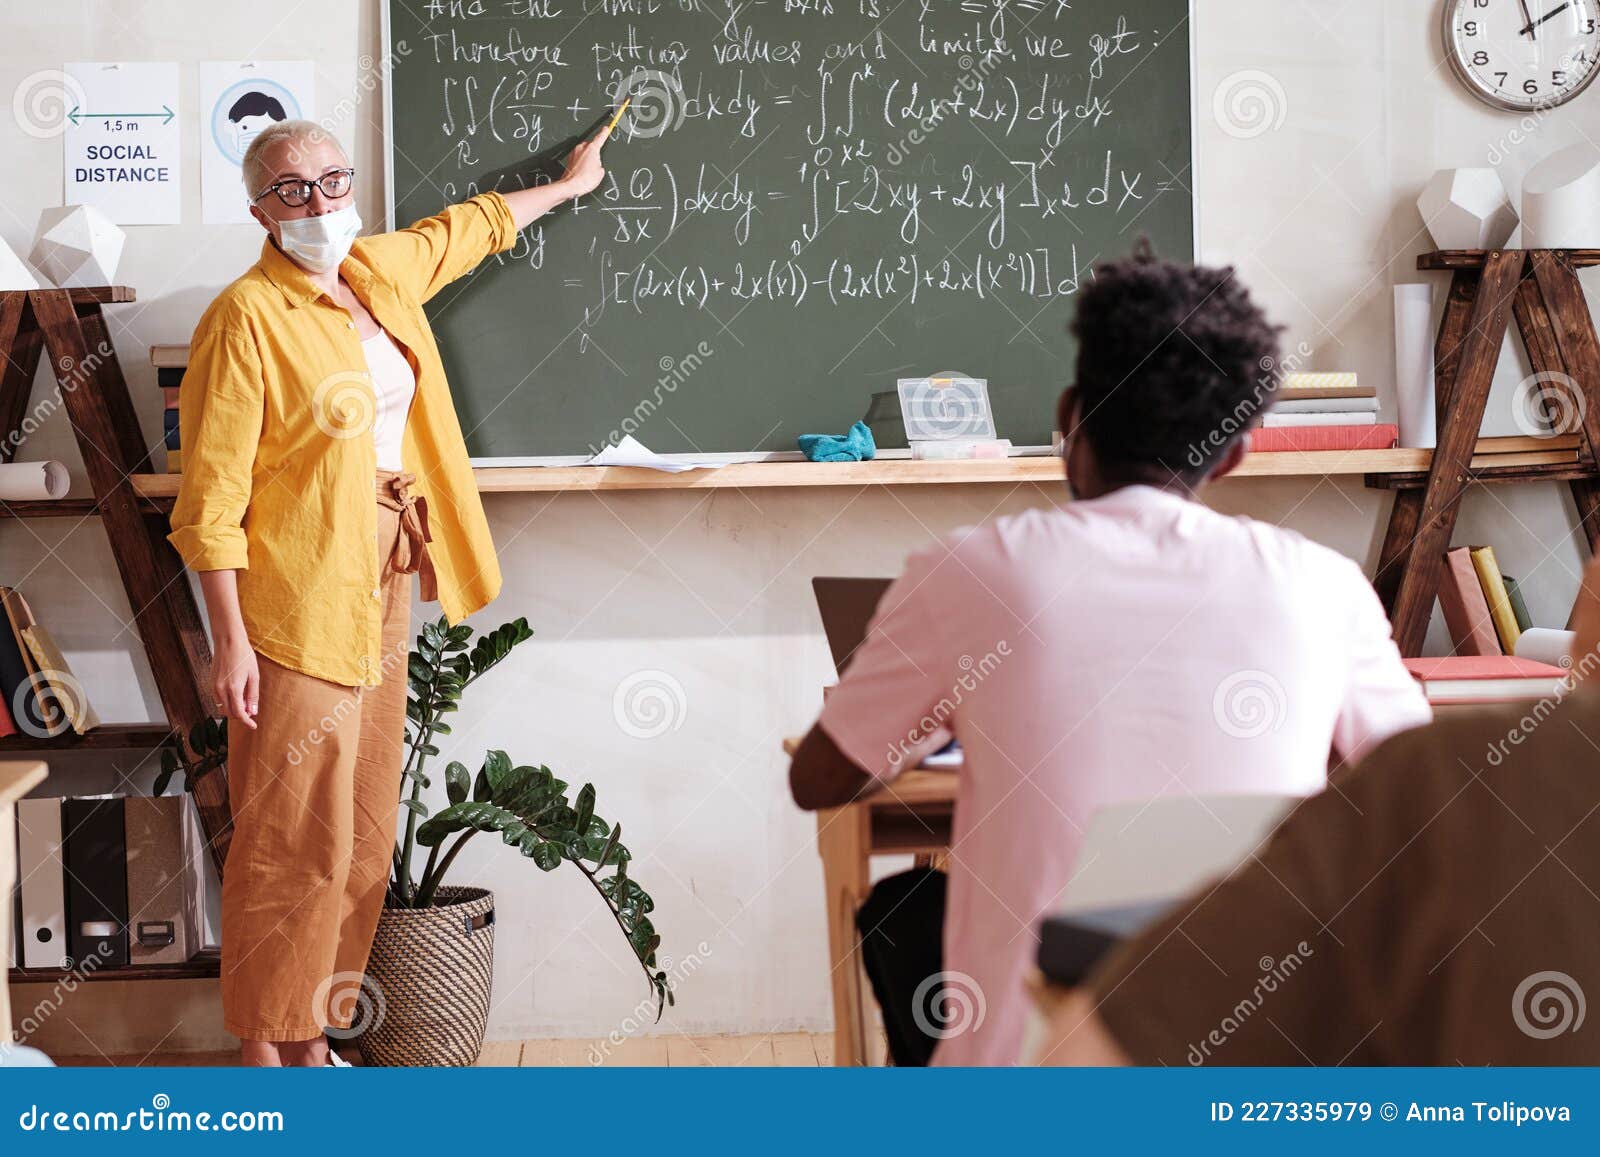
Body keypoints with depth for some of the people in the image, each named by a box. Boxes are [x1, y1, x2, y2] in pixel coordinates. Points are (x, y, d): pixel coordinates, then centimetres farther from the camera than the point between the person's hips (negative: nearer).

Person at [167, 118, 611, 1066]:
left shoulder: (380, 272, 9)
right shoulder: (246, 319, -14)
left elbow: (472, 226, 31)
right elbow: (211, 498, -15)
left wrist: (571, 184, 44)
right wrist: (230, 641, -18)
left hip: (382, 593, 8)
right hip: (298, 610, -8)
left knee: (363, 840, 11)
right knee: (294, 843, -5)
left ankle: (313, 1034, 20)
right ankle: (263, 1049, 7)